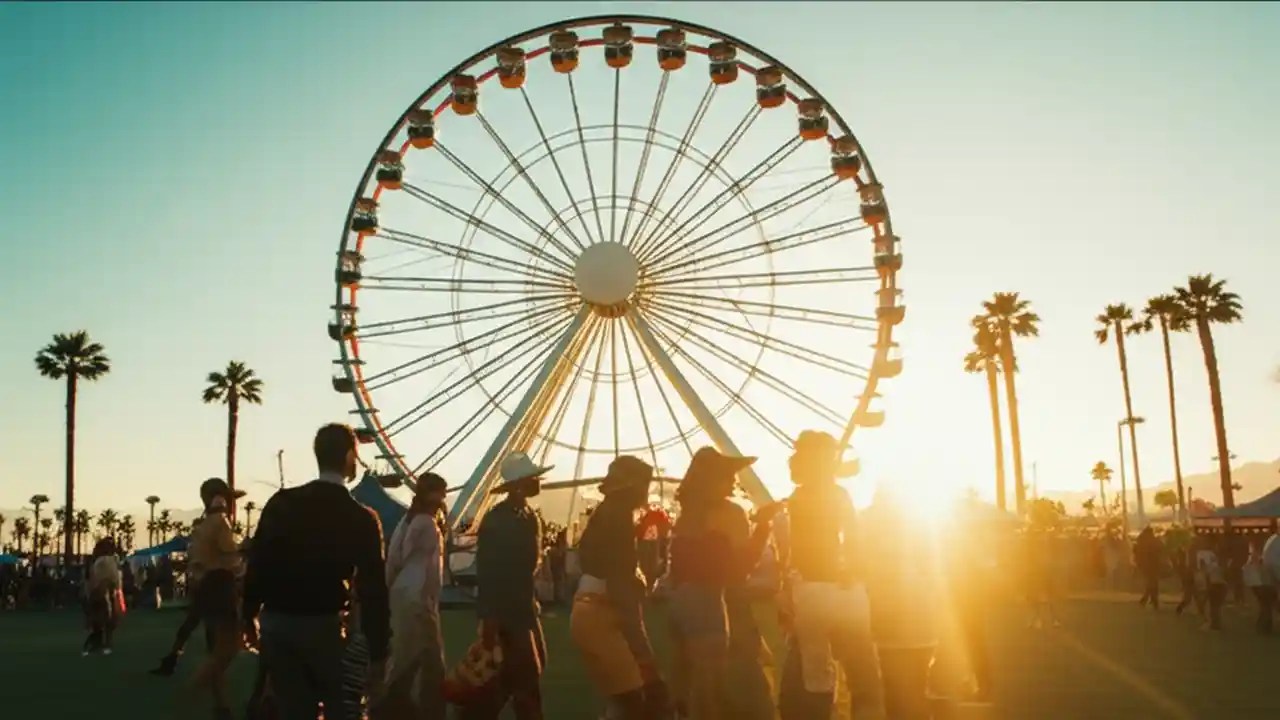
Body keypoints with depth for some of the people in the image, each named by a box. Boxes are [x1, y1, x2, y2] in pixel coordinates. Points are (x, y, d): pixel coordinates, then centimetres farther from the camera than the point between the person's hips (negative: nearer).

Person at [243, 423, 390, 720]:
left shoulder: (281, 502, -2)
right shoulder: (361, 518, -10)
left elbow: (257, 563, 3)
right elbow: (373, 589, -10)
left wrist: (249, 616, 16)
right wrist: (378, 654, -5)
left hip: (276, 623, 3)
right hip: (324, 626, -3)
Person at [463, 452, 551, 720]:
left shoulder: (529, 517, 10)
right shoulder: (497, 519, -17)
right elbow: (487, 571, -19)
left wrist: (531, 602, 16)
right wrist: (489, 620, -21)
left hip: (523, 606, 9)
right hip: (504, 609, -9)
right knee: (525, 676, -6)